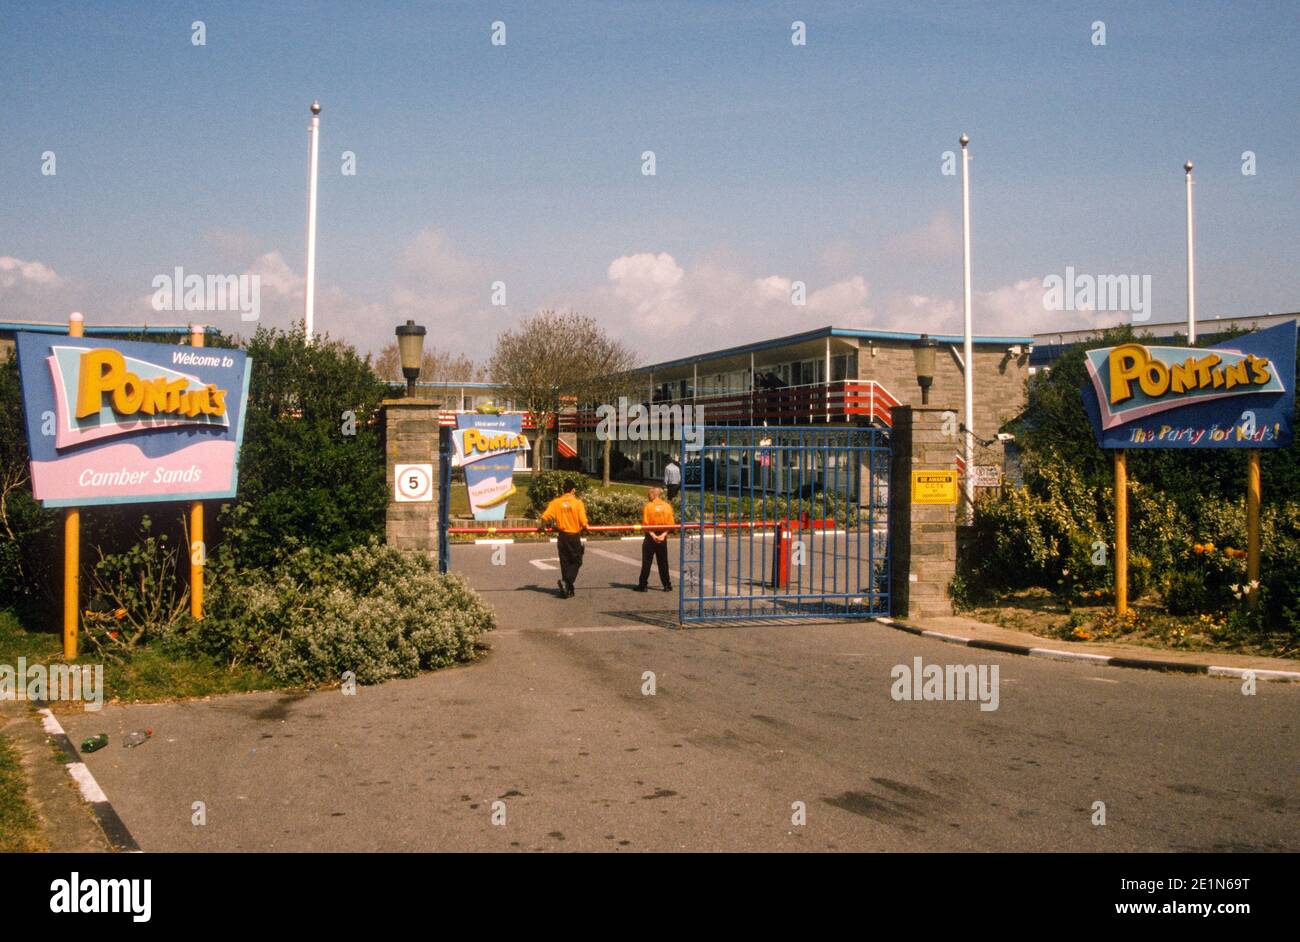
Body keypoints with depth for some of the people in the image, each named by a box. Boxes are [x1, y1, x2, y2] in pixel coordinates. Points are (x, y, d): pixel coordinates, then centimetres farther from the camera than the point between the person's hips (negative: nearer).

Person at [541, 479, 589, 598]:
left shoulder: (556, 502, -2)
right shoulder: (578, 502, -11)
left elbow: (545, 517, -9)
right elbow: (583, 522, -15)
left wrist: (552, 524, 11)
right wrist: (585, 527, 6)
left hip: (562, 536, 3)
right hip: (574, 536, -3)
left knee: (565, 562, 12)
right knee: (576, 562, 8)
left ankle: (568, 590, 16)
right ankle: (566, 581, -14)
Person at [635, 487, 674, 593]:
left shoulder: (648, 506, -9)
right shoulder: (667, 506, 1)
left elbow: (645, 524, -13)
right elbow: (670, 524, -3)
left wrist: (652, 535, -13)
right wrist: (663, 534, -9)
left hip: (650, 537, -3)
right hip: (663, 538, 3)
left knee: (646, 562, 5)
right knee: (663, 562, 11)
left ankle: (643, 585, 7)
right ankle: (667, 585, 11)